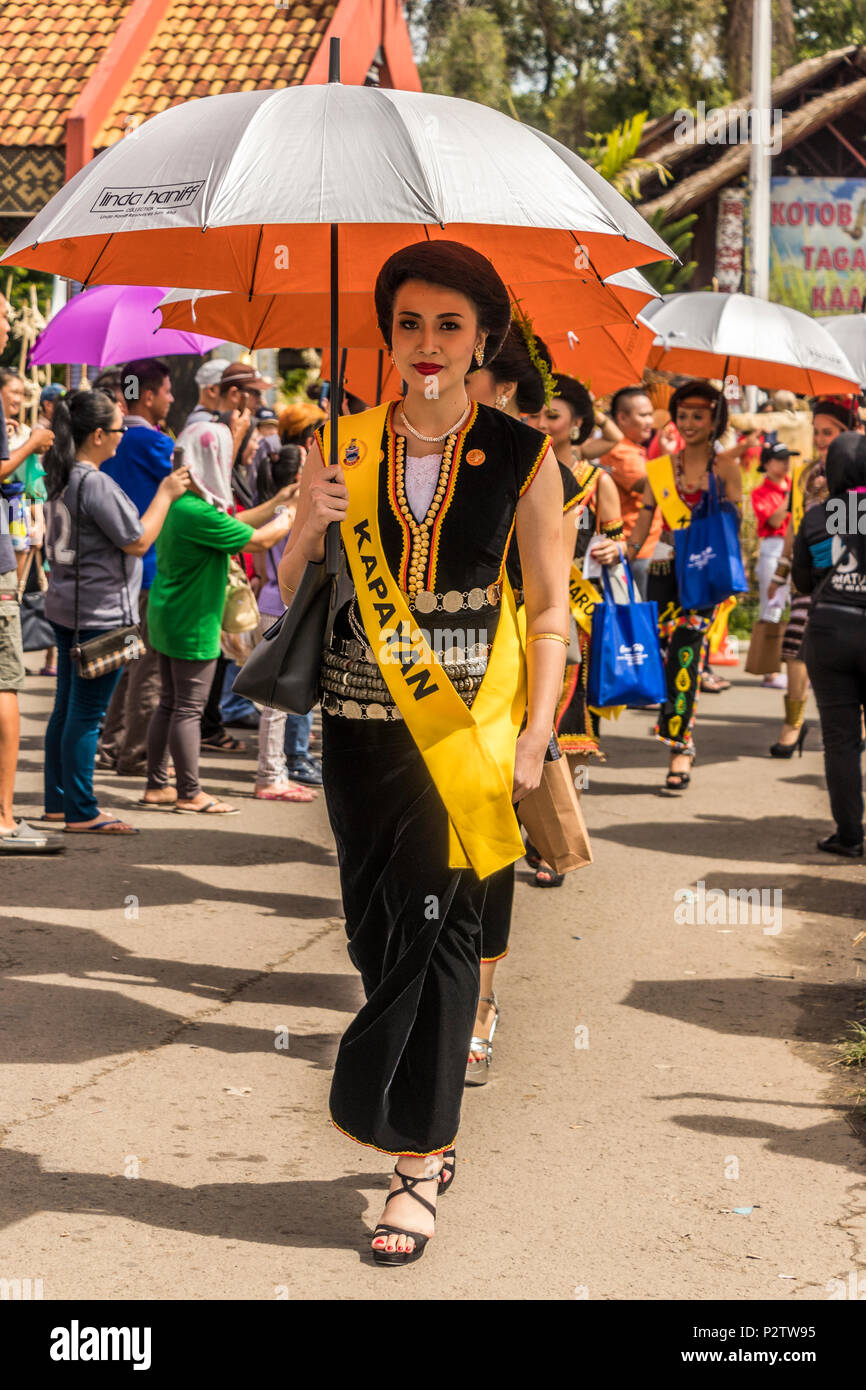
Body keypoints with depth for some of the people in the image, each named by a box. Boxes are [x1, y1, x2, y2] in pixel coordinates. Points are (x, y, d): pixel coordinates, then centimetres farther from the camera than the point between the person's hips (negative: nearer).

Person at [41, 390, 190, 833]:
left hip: (64, 606, 9)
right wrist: (165, 494, -5)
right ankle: (81, 813, 3)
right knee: (86, 714, -3)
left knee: (66, 708, 15)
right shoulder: (96, 484, -20)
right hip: (100, 613, -9)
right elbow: (138, 541, -15)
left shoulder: (61, 478, 8)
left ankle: (58, 801, 23)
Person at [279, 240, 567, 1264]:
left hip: (467, 720, -3)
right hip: (361, 718, 3)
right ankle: (428, 1128, 26)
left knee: (436, 918, -6)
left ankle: (417, 1156, 3)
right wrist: (311, 527, -13)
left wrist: (535, 735, -9)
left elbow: (550, 610, 0)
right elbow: (287, 587, 8)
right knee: (374, 921, 7)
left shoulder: (522, 457, -2)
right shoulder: (343, 449, 5)